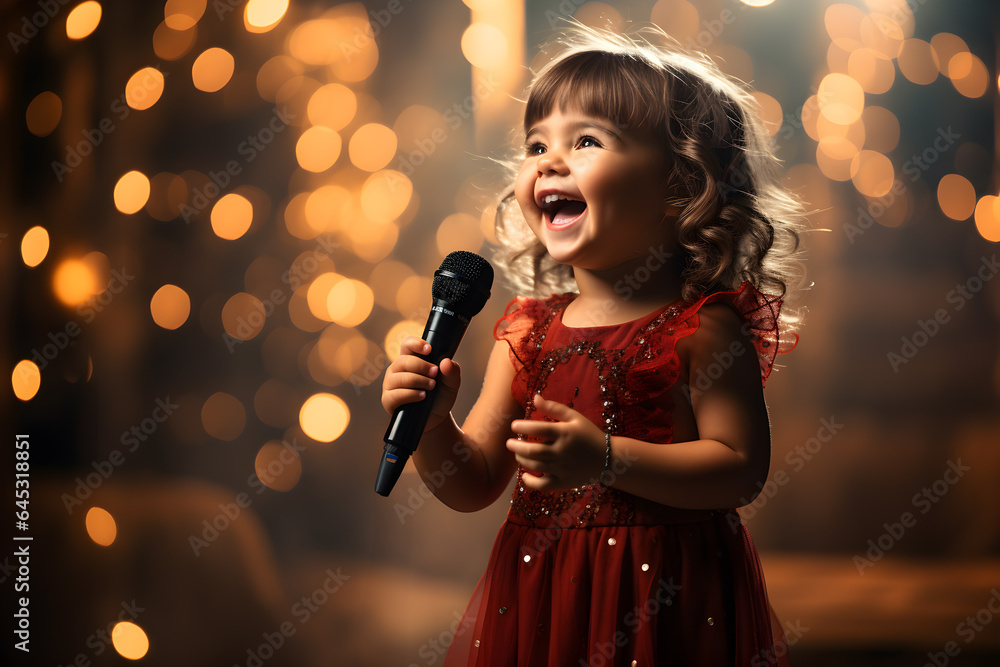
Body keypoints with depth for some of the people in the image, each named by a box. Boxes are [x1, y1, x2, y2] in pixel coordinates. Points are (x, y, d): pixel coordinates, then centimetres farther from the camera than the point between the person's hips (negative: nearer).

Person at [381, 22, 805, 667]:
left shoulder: (702, 327, -10)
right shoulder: (527, 331, 4)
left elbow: (741, 468, -18)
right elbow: (473, 486, 5)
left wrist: (606, 459, -25)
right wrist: (431, 425, -14)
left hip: (662, 597, -4)